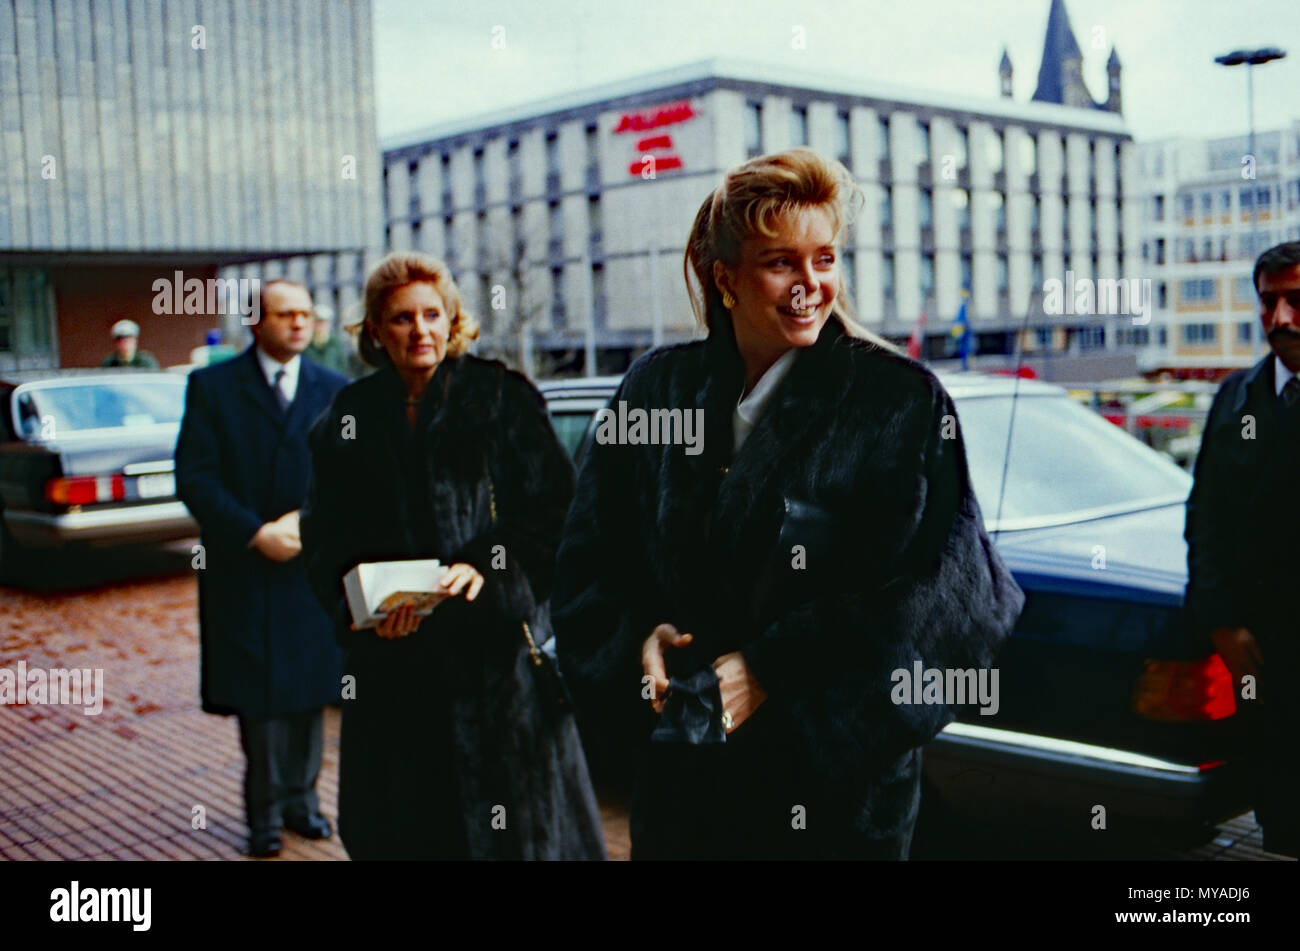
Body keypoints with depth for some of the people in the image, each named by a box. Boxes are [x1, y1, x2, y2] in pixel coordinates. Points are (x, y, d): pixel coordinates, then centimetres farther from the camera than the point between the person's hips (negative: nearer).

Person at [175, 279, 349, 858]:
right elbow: (194, 478, -5)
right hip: (242, 570, -2)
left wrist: (309, 522, -11)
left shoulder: (333, 391, 8)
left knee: (308, 689, 8)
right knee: (259, 694, 1)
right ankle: (266, 809, 15)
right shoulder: (212, 386, 1)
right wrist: (257, 533, -13)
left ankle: (300, 796, 23)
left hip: (312, 565, 2)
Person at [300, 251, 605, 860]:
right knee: (399, 825, 8)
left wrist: (486, 565, -19)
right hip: (392, 656, 3)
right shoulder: (350, 417, 9)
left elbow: (552, 507, -4)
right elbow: (324, 537, 7)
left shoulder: (500, 397, 2)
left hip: (493, 639, -2)